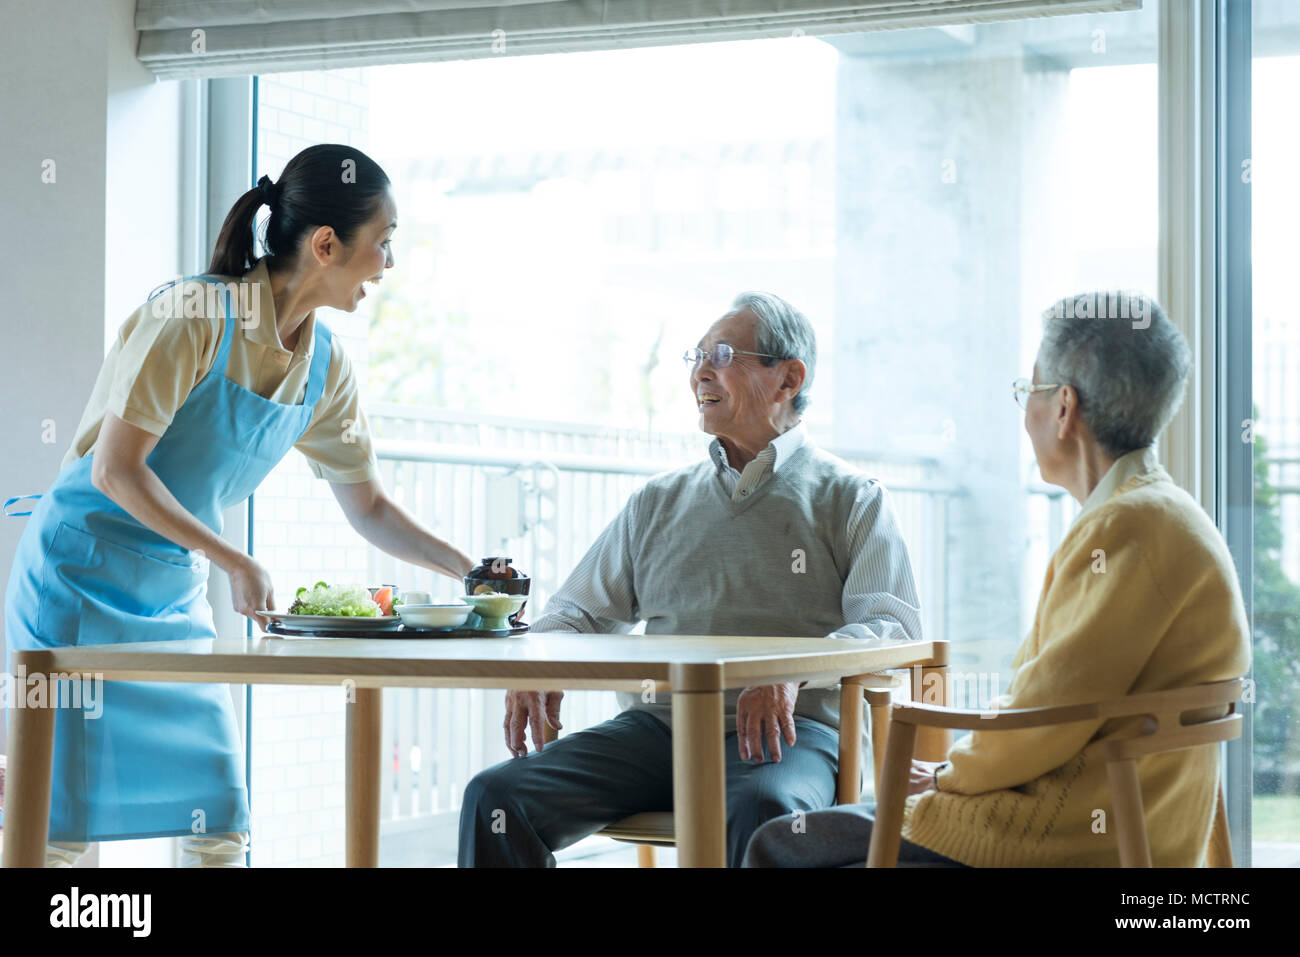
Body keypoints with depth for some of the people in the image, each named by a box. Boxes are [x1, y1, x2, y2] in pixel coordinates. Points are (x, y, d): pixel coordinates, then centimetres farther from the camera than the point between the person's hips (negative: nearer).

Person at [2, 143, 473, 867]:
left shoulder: (327, 366, 3)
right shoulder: (197, 319, -19)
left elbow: (370, 508, 13)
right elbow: (114, 470, -21)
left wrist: (471, 571, 2)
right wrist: (237, 564, -22)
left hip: (180, 593, 7)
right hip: (84, 580, -7)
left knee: (221, 820, 3)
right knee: (64, 820, -8)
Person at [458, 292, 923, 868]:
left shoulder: (851, 500, 10)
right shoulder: (659, 501, 23)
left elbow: (893, 627, -4)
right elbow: (580, 612, 24)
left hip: (785, 733, -4)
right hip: (657, 726, 4)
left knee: (763, 809, -40)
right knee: (495, 799, -20)